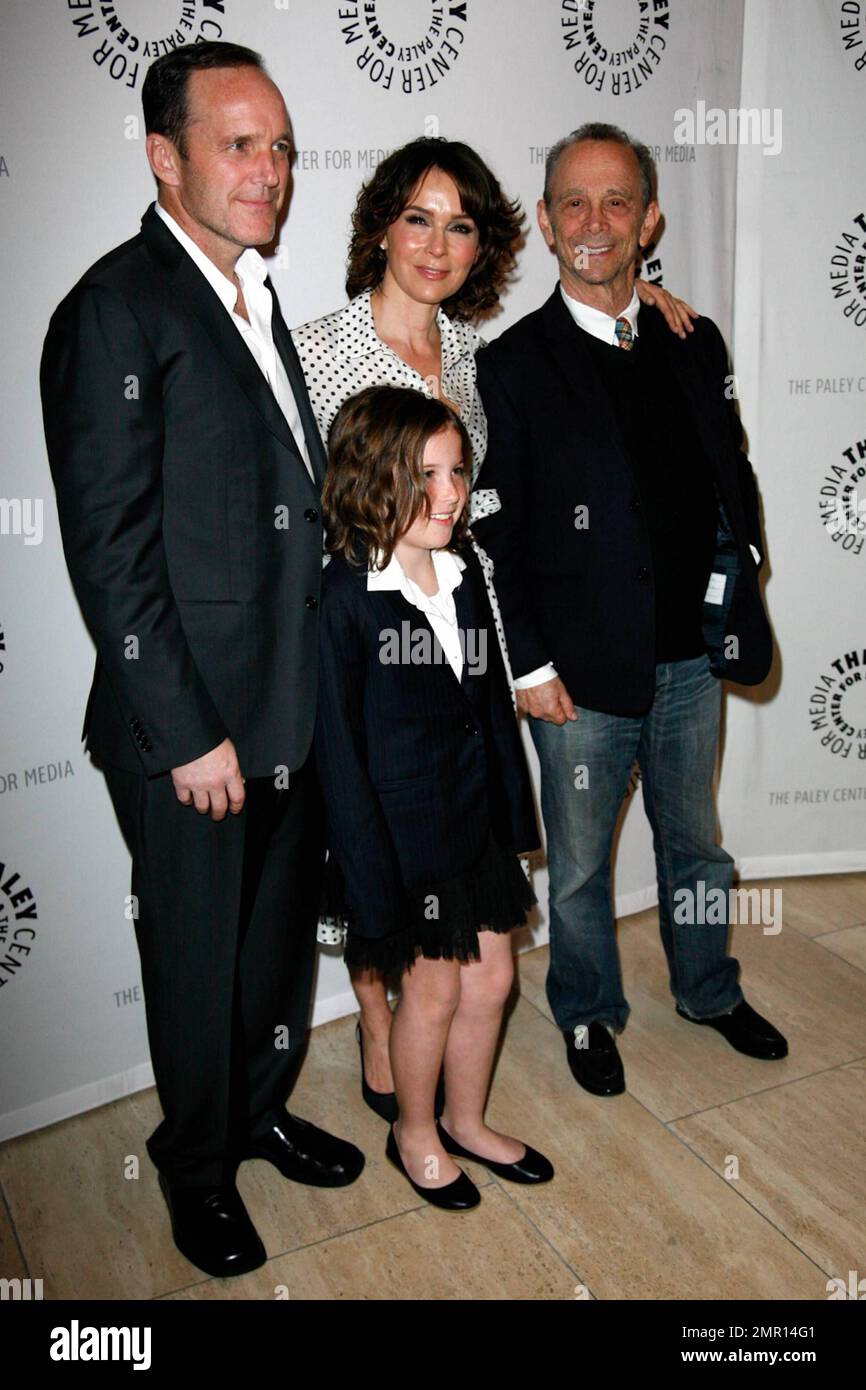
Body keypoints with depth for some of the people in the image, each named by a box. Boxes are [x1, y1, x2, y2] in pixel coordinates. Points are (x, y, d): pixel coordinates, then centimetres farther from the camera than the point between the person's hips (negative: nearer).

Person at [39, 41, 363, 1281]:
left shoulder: (259, 298, 12)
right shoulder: (119, 309, -13)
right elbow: (109, 550, -17)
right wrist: (187, 734, -17)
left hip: (293, 711, 8)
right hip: (191, 725, -7)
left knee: (283, 934, 21)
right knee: (198, 957, 12)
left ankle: (261, 1109, 45)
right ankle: (198, 1164, 37)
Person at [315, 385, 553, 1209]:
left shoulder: (465, 571, -1)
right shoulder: (344, 599, -20)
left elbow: (493, 699, 7)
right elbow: (338, 749, -17)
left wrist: (513, 814, 9)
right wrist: (376, 883, -16)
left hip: (475, 813, 6)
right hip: (404, 826, -6)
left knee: (492, 976, 17)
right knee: (433, 987, 12)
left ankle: (466, 1122, 42)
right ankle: (414, 1134, 40)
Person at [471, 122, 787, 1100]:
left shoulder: (696, 345, 6)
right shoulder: (511, 366, -8)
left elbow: (733, 478, 14)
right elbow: (494, 532, -10)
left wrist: (734, 570, -1)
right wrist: (528, 664, -12)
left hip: (691, 654, 5)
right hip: (582, 669, -4)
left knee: (694, 838, 22)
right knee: (580, 862, 13)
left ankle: (708, 991, 46)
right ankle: (588, 1014, 38)